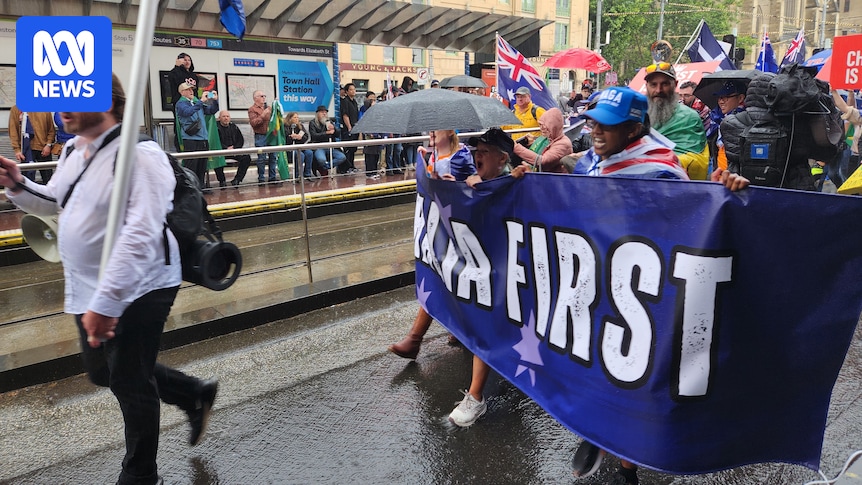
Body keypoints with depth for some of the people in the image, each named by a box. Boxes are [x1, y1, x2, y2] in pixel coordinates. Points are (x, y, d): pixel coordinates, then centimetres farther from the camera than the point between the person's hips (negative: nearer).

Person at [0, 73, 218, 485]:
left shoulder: (139, 156, -23)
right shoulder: (73, 151, 7)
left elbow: (140, 236, -31)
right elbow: (56, 202, 25)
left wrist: (105, 303, -34)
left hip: (136, 291, -9)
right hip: (88, 291, 9)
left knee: (129, 383, 4)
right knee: (103, 372, 20)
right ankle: (195, 393, 40)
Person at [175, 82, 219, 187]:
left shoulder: (197, 102, 18)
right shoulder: (181, 103, -1)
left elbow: (211, 111, 21)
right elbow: (188, 112, -21)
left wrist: (215, 100, 3)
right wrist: (201, 101, -23)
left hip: (203, 139, 7)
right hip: (191, 140, -7)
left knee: (202, 167, 12)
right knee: (190, 167, -9)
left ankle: (201, 186, 19)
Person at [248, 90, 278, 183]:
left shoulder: (269, 108, 17)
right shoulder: (252, 109, 0)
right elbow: (253, 123, -11)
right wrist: (263, 115, -19)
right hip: (260, 136, -5)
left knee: (272, 156, 6)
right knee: (262, 158, -5)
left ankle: (272, 177, 13)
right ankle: (261, 179, 3)